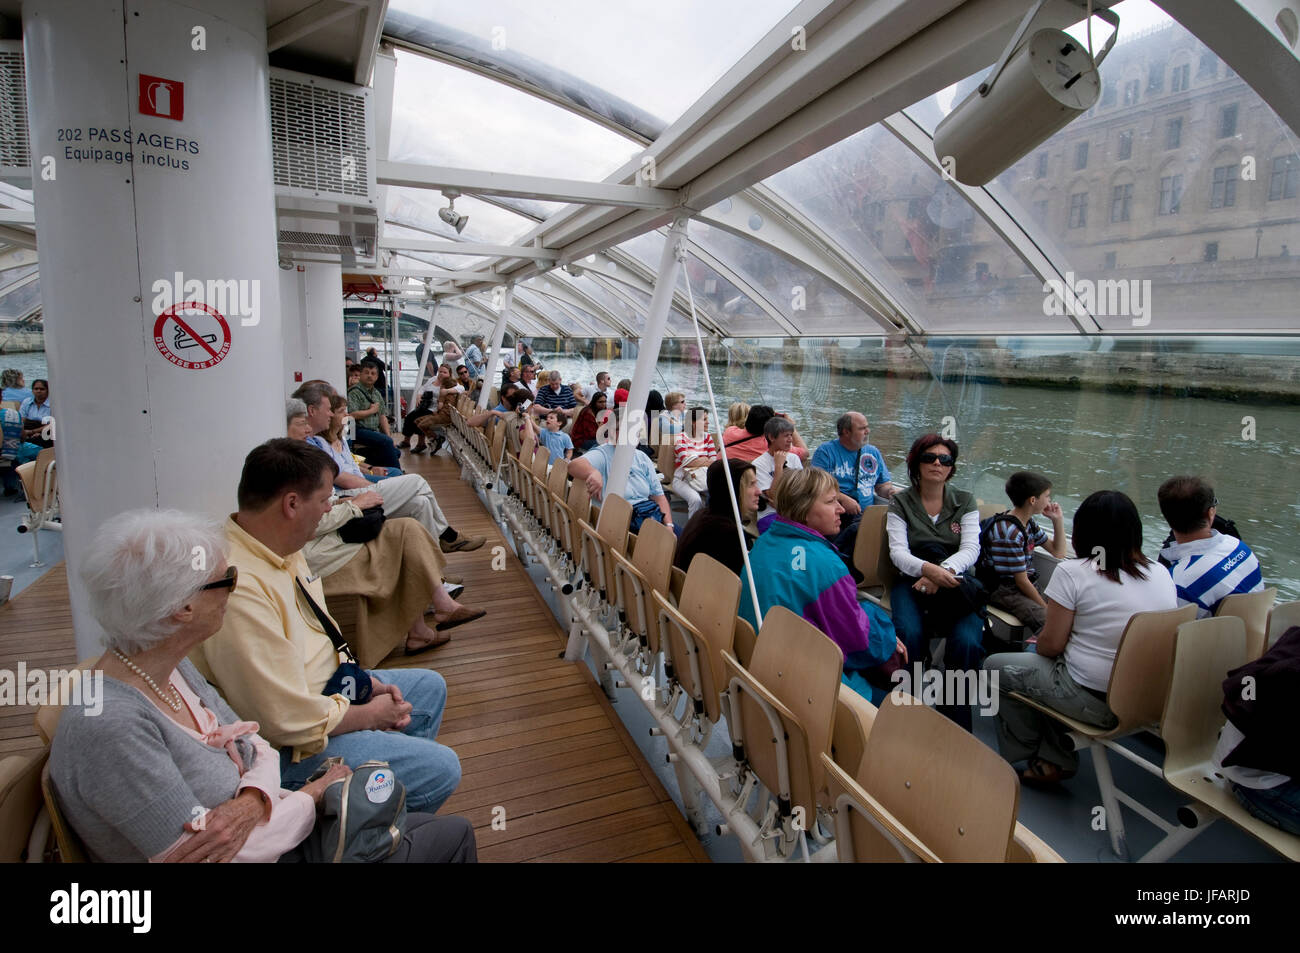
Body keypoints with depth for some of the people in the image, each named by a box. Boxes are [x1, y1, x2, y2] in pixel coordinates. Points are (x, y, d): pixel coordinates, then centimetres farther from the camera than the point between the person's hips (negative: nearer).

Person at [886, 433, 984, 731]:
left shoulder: (965, 502, 11)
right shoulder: (900, 503, 7)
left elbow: (970, 549, -2)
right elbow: (898, 552, -6)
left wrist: (943, 571, -24)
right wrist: (928, 569, -28)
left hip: (956, 583, 1)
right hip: (912, 582, -1)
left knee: (967, 642, -28)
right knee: (910, 634, -32)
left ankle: (956, 725, -11)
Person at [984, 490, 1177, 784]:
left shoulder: (1072, 573, -16)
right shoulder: (1162, 575, 1)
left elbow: (1052, 644, -14)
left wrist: (1036, 646, 10)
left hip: (1091, 700, -7)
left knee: (995, 666, 14)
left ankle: (1026, 754, 27)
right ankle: (1056, 760, 24)